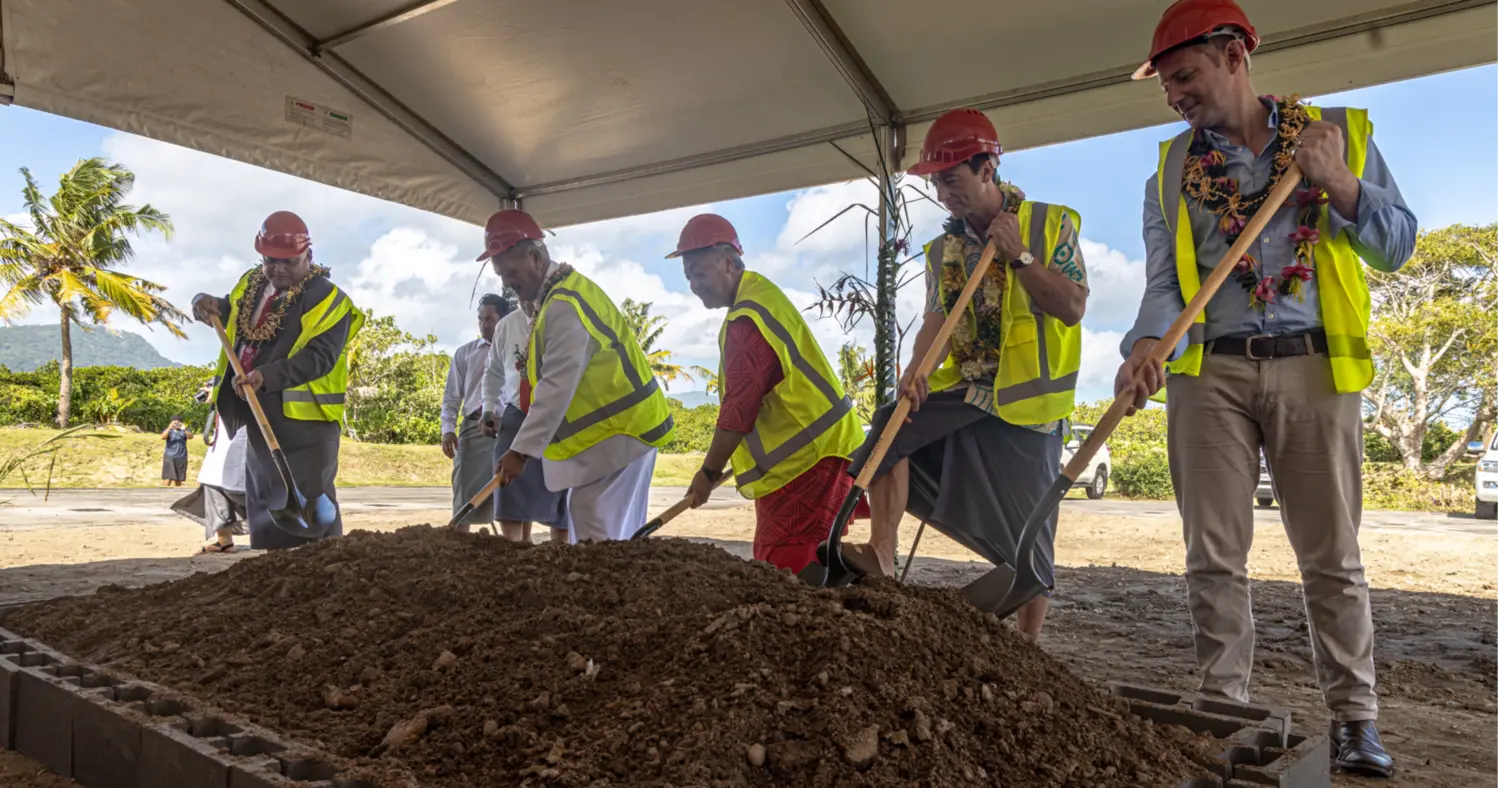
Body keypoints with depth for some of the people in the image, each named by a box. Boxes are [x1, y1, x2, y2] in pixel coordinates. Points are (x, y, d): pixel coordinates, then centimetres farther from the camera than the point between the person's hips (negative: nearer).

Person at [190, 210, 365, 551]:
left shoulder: (327, 300, -12)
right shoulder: (251, 284, 11)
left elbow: (319, 357, -23)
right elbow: (226, 311, 29)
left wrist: (268, 376, -34)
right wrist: (206, 304, 5)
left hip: (303, 421, -8)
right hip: (260, 418, 8)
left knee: (310, 505, -8)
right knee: (262, 504, 18)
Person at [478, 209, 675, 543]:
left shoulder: (565, 305, -19)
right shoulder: (562, 295, 15)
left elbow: (557, 389, -24)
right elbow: (557, 379, 18)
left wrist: (521, 450, -24)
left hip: (618, 428, -10)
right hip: (617, 422, 10)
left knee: (595, 532, -10)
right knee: (616, 532, 13)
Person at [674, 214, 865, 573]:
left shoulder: (748, 318, -16)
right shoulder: (760, 295, 17)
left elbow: (738, 408, -17)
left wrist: (709, 472, -6)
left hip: (805, 461, -11)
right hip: (814, 452, 11)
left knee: (785, 571, -11)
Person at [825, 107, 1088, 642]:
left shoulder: (1049, 224, -2)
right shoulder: (944, 248, 10)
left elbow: (1073, 307, -10)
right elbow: (935, 318, -2)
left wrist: (1018, 256, -17)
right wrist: (915, 370, -21)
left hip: (1026, 400, -3)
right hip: (965, 392, 4)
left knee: (1028, 535, 1)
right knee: (891, 426, -24)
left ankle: (1028, 646, 16)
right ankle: (881, 559, -28)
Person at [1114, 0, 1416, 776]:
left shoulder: (1339, 131, 9)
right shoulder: (1171, 169, 12)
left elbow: (1398, 243, 7)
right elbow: (1164, 280, 2)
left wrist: (1339, 185, -10)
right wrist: (1146, 346, -18)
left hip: (1312, 365, -1)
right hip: (1210, 372, 2)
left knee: (1331, 554, 4)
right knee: (1213, 555, 2)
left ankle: (1354, 716, 15)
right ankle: (1223, 708, 12)